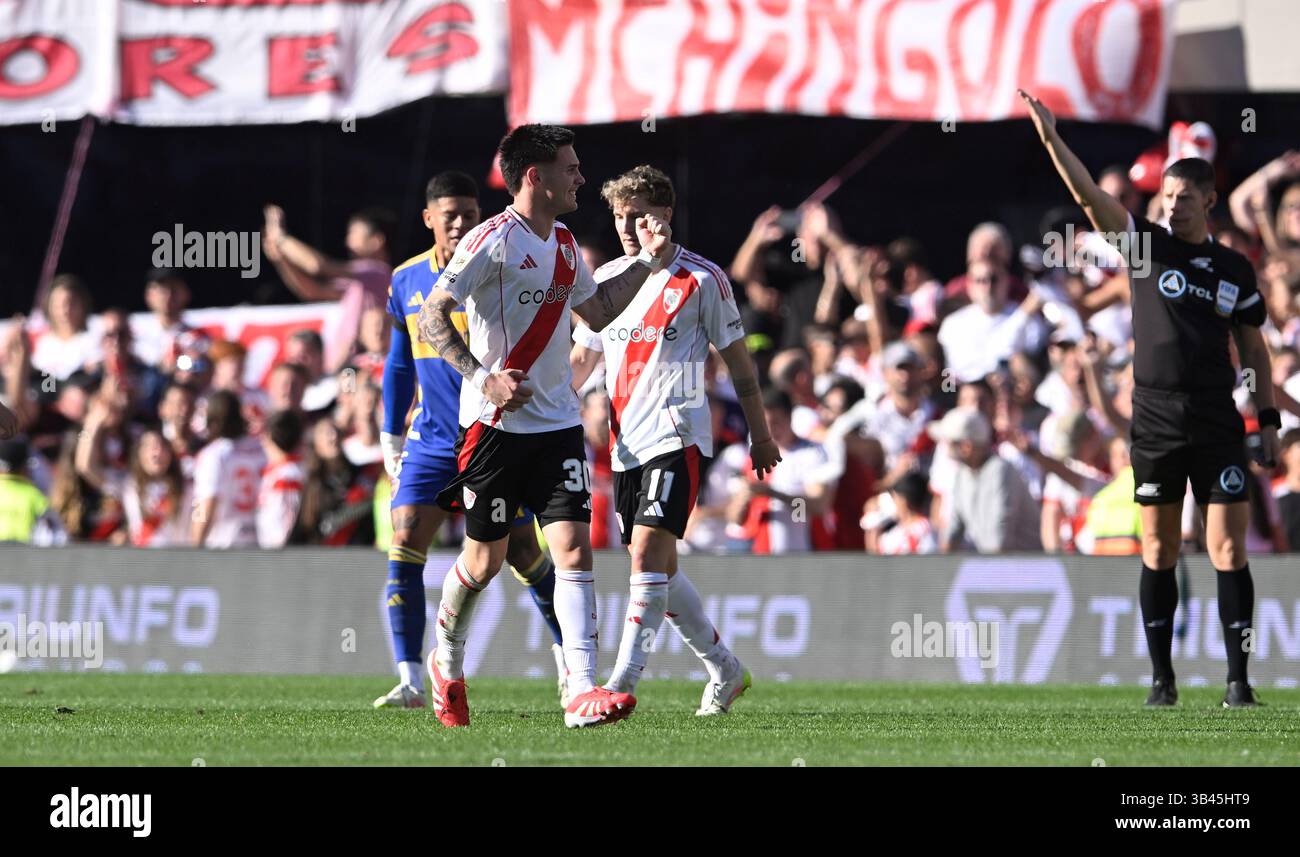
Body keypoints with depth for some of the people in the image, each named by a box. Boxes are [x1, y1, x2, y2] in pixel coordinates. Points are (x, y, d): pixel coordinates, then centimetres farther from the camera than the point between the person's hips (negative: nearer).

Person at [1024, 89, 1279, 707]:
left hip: (1218, 424, 0)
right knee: (1158, 551, 4)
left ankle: (1237, 679, -3)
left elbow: (1254, 348, 13)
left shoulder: (1235, 269, 8)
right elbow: (1089, 196, -9)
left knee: (1228, 549, -6)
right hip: (1154, 420, 0)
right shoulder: (1147, 244, 3)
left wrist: (1269, 421, 7)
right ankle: (1162, 677, 11)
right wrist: (1051, 139, -22)